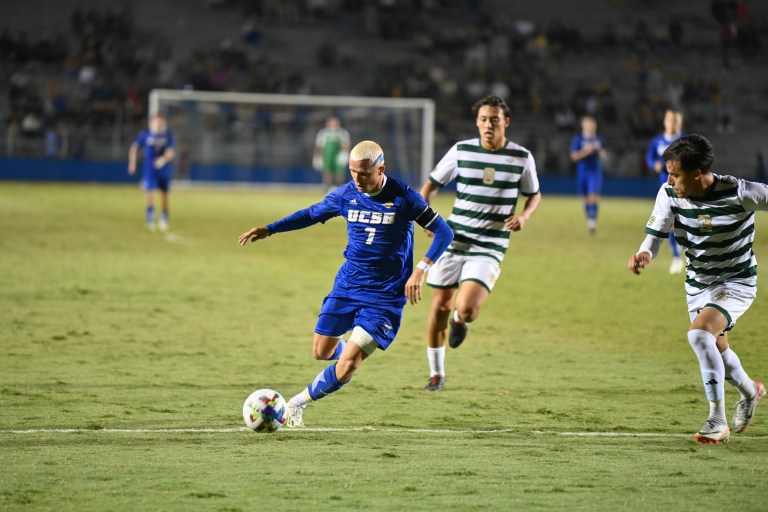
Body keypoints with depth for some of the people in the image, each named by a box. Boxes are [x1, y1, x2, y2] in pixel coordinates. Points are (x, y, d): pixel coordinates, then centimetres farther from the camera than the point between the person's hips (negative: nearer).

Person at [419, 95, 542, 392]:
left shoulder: (522, 158, -1)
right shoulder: (461, 151, 1)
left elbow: (534, 195, 14)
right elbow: (432, 184, 10)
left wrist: (524, 215, -7)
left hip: (490, 247, -2)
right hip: (453, 241, 2)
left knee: (466, 309, -20)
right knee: (439, 307, 4)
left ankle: (459, 320, 21)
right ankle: (436, 374, 22)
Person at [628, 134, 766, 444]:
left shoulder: (739, 194, -27)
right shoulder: (669, 195, -14)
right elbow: (656, 234, -11)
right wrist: (644, 253, -33)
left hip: (736, 281, -6)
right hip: (698, 283, 6)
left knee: (699, 334, -28)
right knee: (716, 350, 19)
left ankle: (718, 422, -18)